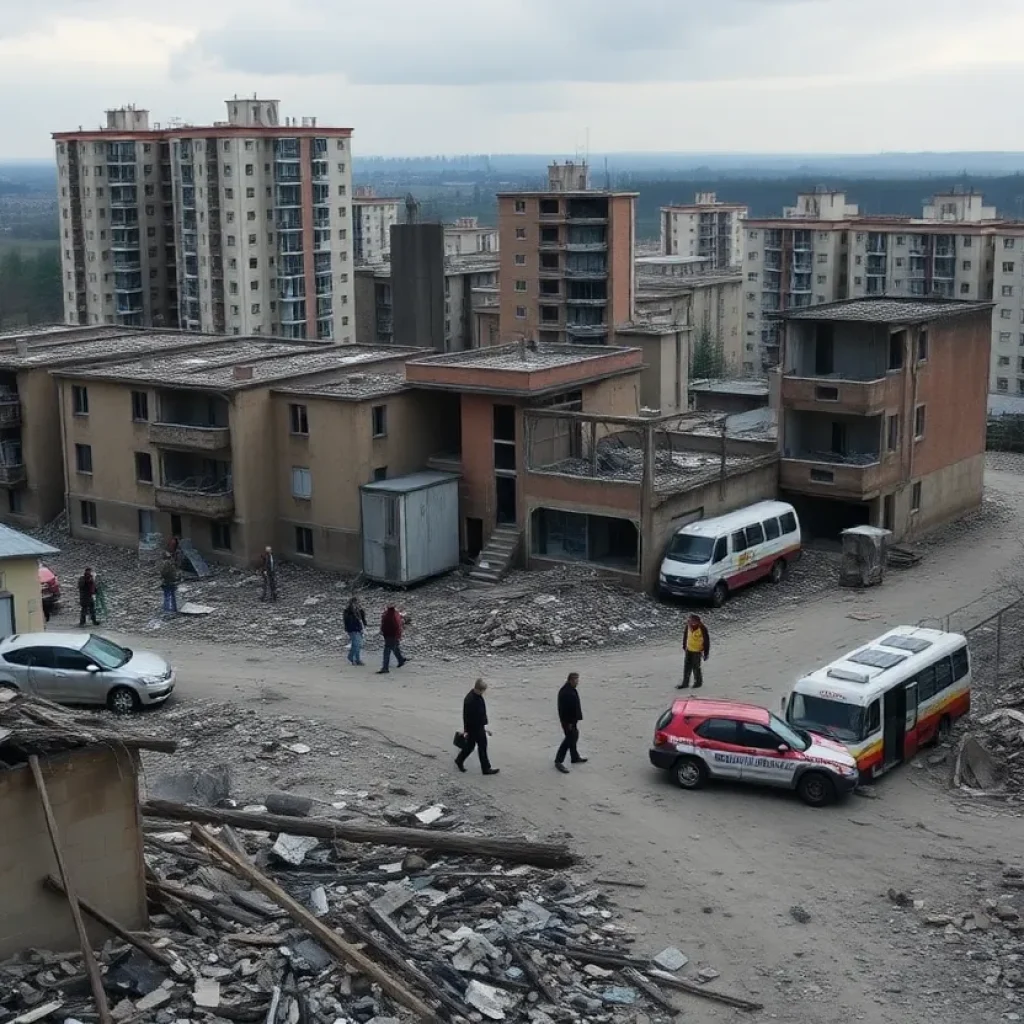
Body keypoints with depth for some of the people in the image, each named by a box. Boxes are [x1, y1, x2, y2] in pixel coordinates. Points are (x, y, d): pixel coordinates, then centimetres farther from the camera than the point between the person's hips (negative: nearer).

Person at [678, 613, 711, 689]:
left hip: (697, 651, -6)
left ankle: (698, 682, 28)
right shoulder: (689, 626, -8)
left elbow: (706, 641, -16)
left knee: (696, 667, 7)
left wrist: (706, 653, -12)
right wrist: (684, 646, 17)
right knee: (687, 667, 11)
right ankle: (685, 683, 22)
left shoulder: (702, 628, -25)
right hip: (688, 649, 6)